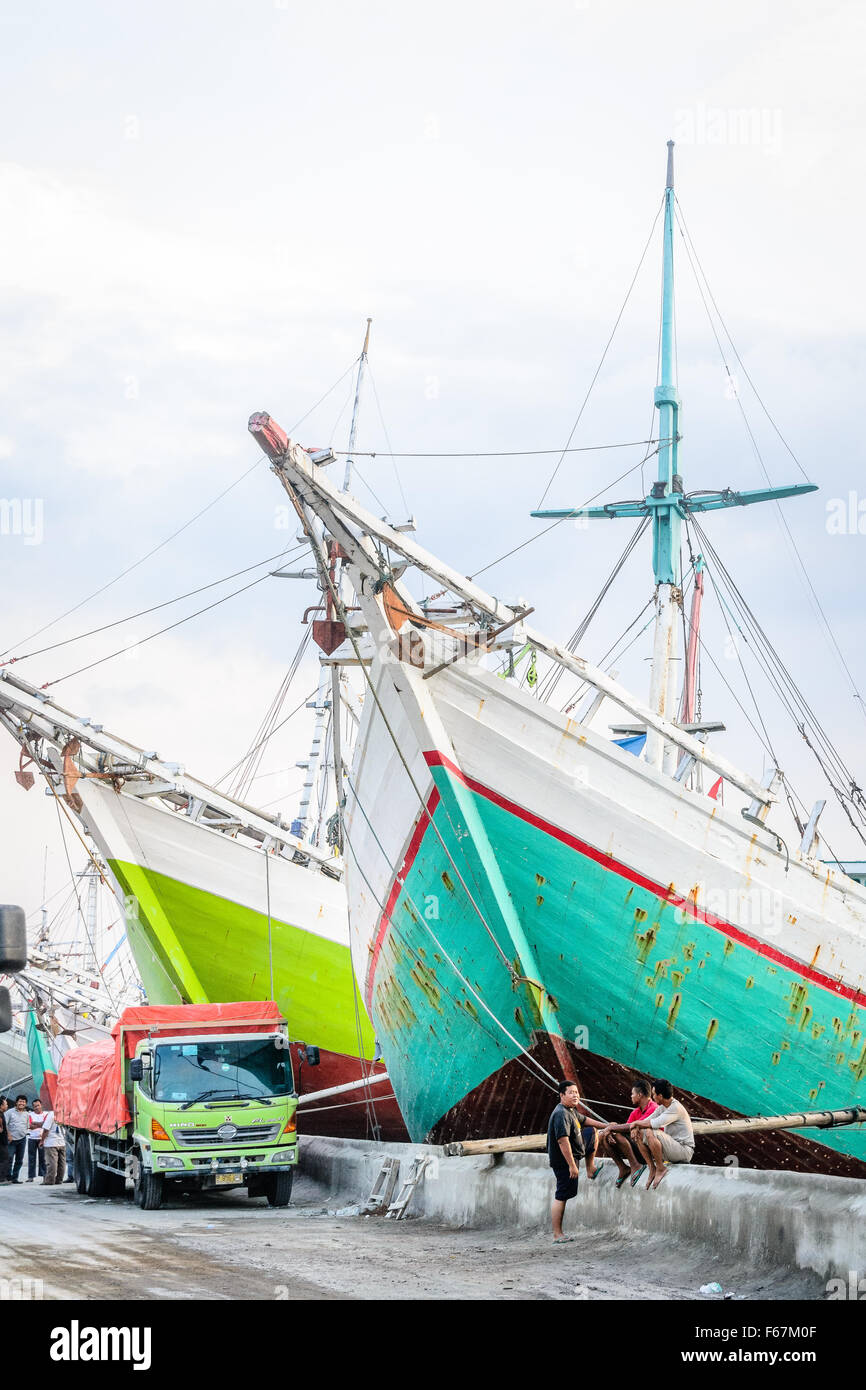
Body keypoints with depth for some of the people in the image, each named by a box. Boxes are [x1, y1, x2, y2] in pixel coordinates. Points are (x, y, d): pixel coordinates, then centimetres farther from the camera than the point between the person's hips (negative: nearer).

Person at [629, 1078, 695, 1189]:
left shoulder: (676, 1108, -19)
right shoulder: (662, 1107, 11)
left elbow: (655, 1124, -28)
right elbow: (647, 1121, 15)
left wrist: (636, 1123, -12)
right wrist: (636, 1128, -8)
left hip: (684, 1149, -9)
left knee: (650, 1133, -30)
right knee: (639, 1135, 4)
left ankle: (661, 1169, -16)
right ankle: (652, 1169, -1)